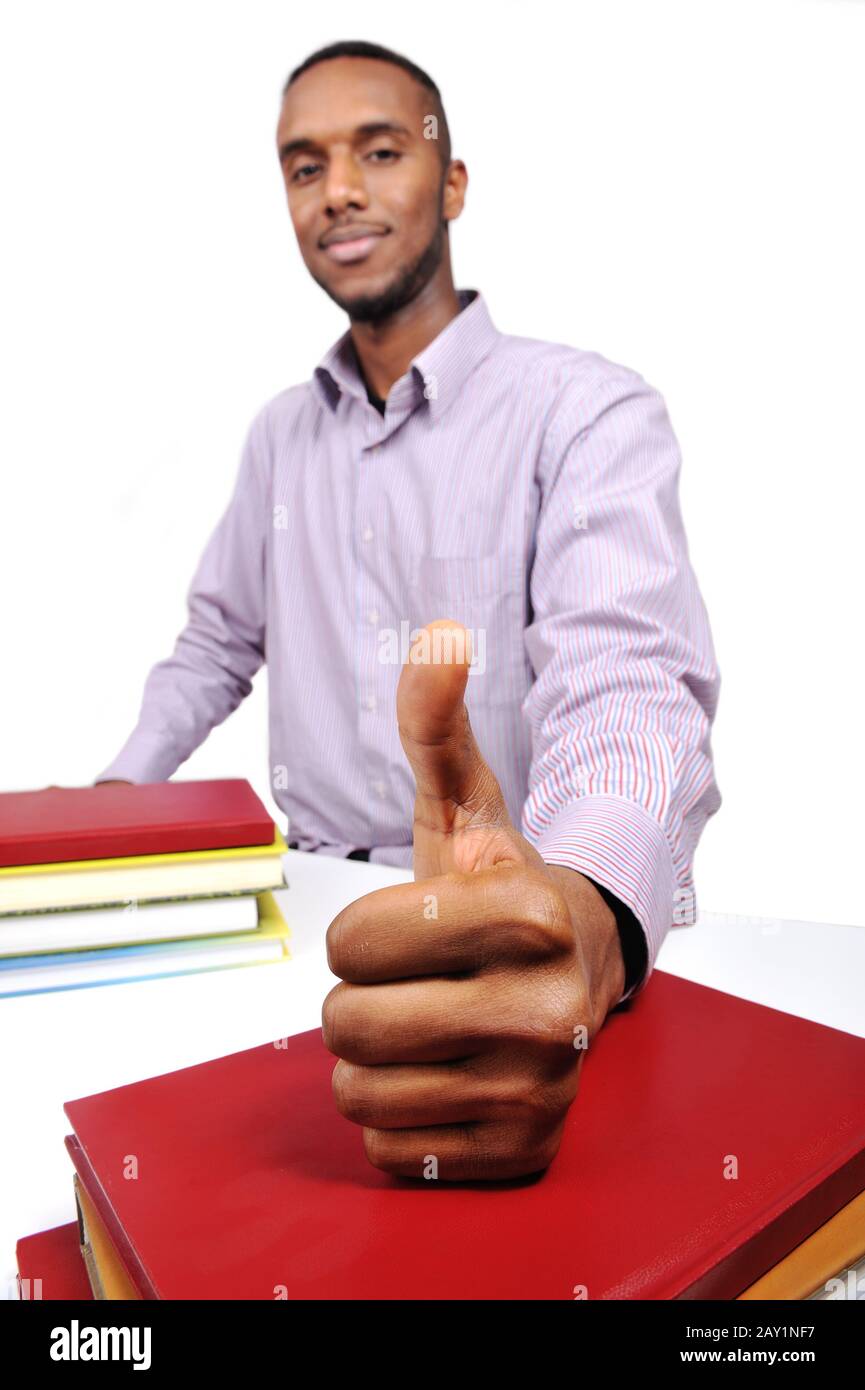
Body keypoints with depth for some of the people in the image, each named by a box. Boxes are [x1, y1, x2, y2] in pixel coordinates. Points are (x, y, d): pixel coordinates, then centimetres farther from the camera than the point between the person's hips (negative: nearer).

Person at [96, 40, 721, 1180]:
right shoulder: (281, 432, 12)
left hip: (520, 928, -5)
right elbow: (217, 644, 20)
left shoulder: (589, 411, -9)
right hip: (316, 904, 6)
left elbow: (631, 682, -26)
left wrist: (580, 915, -47)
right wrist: (114, 795, 3)